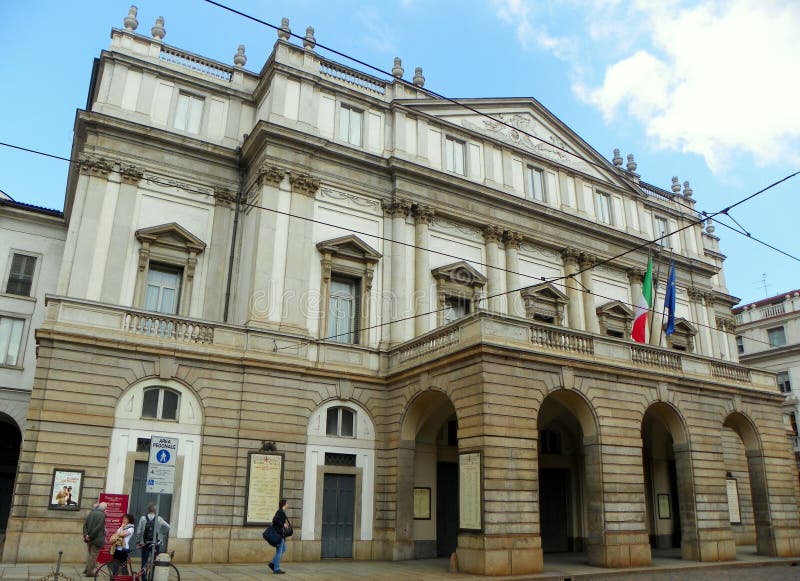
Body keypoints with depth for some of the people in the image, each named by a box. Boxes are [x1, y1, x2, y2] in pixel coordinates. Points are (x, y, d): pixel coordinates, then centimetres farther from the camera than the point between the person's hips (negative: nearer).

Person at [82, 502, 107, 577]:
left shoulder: (91, 513, 7)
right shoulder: (102, 515, -15)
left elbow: (85, 525, 2)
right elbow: (98, 527, -21)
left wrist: (86, 534, -4)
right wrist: (91, 536, -13)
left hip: (89, 538, 7)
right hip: (97, 539, -7)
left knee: (89, 554, 20)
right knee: (93, 555, 3)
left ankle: (87, 569, 26)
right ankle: (90, 571, 7)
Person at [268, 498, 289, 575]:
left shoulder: (282, 511, 14)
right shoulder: (280, 512, -15)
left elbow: (275, 519, 19)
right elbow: (275, 520, -28)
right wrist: (283, 525, -20)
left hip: (281, 534, 10)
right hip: (279, 533, -10)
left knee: (283, 549, 16)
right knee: (279, 551, -3)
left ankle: (272, 563, 17)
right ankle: (276, 569, 3)